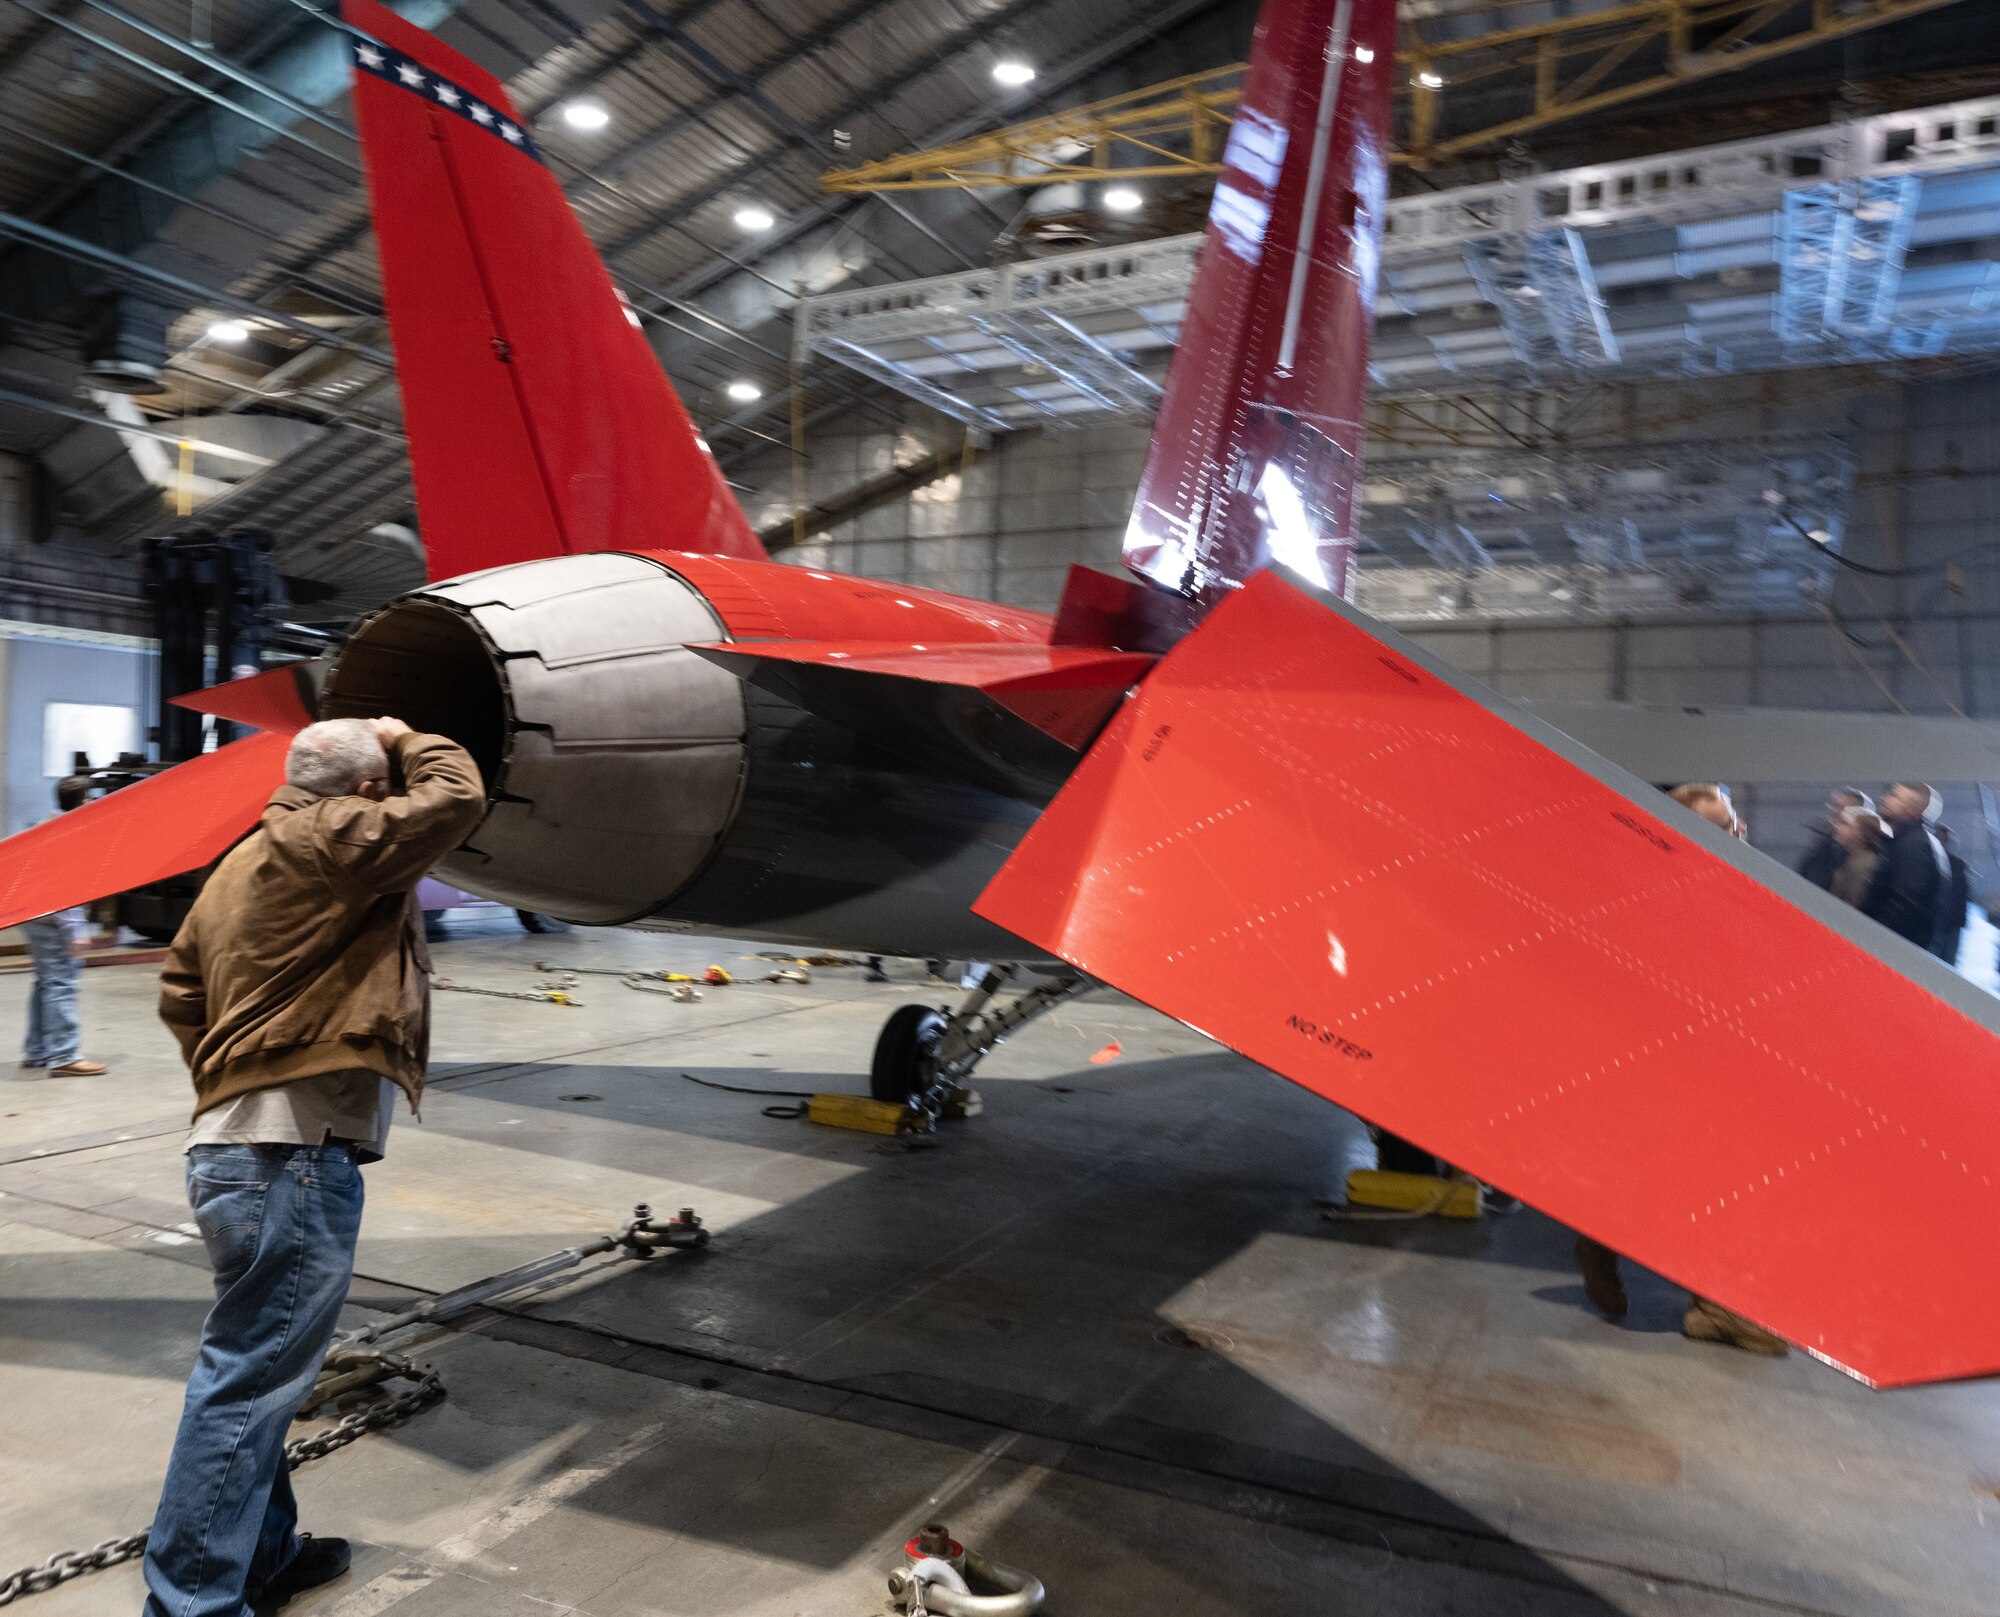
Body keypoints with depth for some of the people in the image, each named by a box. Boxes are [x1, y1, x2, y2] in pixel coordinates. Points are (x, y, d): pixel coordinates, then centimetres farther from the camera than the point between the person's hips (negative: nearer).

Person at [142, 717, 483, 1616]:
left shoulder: (244, 861, 19)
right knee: (251, 1377, -4)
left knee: (257, 1370, 19)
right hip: (292, 1153, -11)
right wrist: (407, 739, 4)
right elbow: (456, 799, -14)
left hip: (242, 1143, 11)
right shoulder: (326, 841, -10)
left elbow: (181, 992, 22)